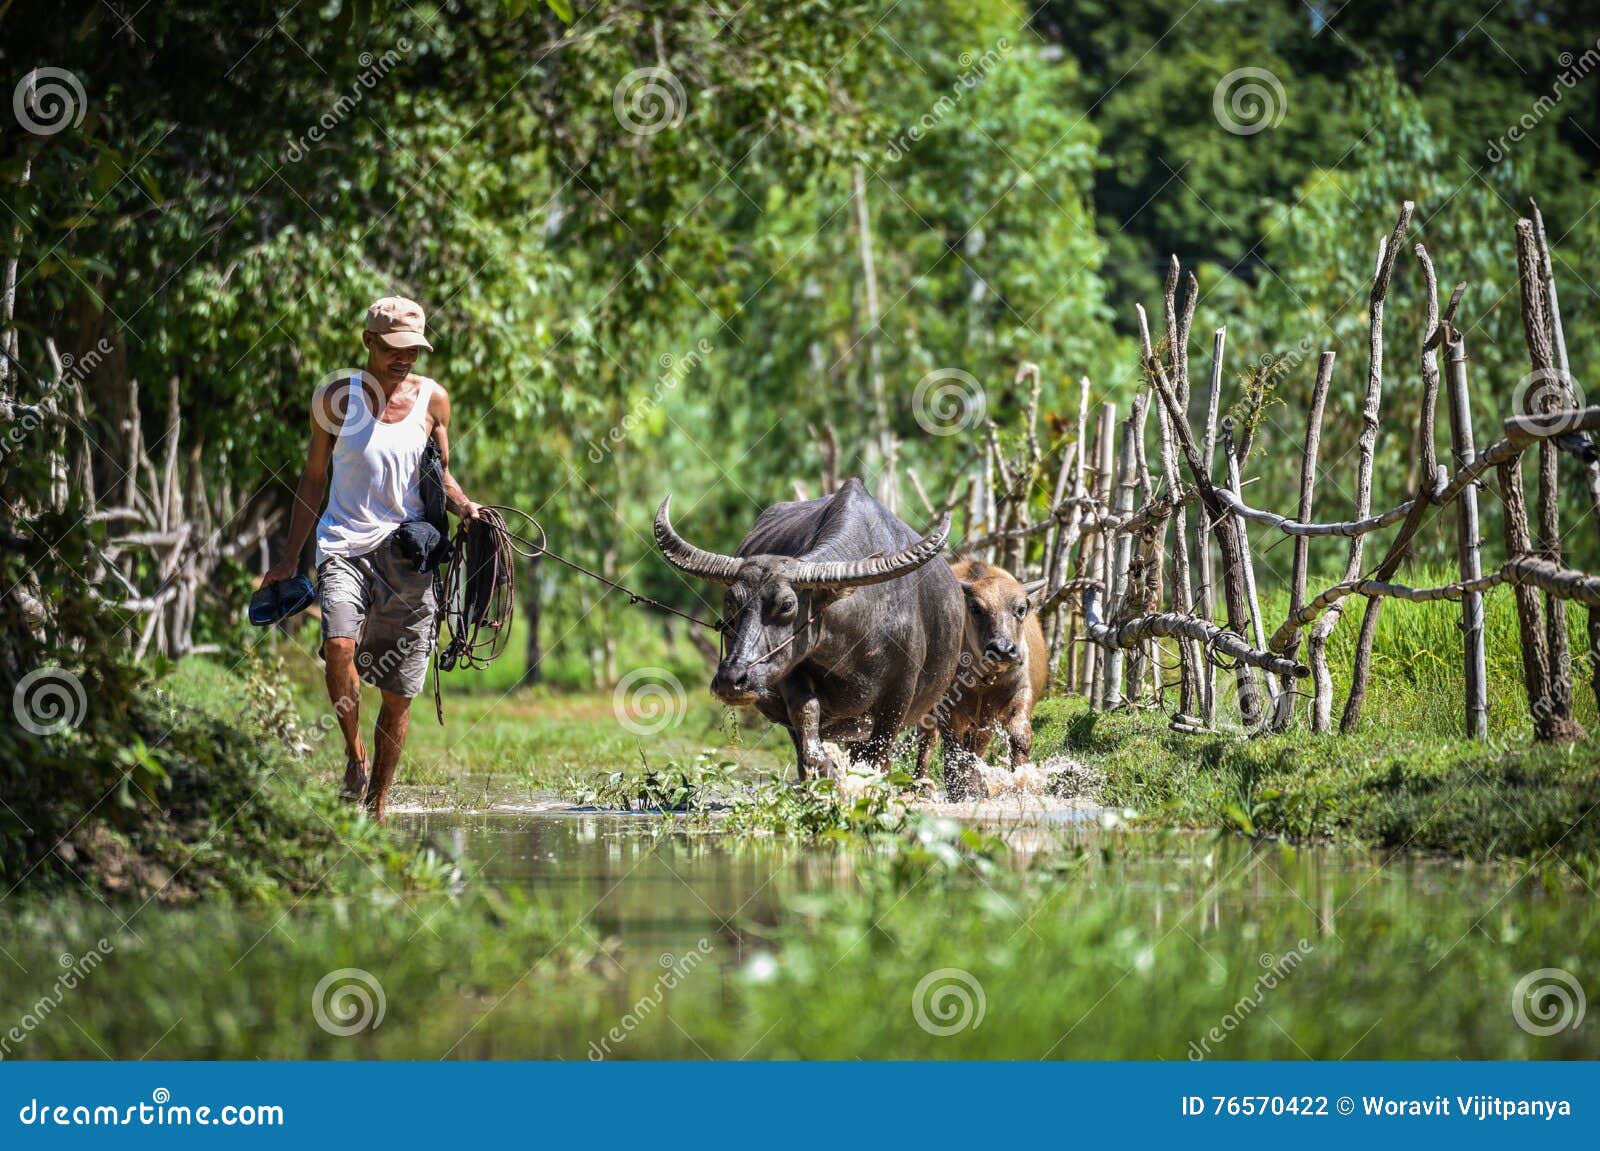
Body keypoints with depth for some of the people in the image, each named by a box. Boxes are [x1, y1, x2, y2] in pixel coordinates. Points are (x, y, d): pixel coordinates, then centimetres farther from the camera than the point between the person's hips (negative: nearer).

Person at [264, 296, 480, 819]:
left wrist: (465, 507, -5)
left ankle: (377, 804, 16)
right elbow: (314, 479, 9)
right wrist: (290, 560, 8)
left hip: (407, 552, 2)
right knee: (339, 644, -29)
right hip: (344, 544, -2)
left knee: (399, 695, 2)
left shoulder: (432, 400, 6)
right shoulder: (336, 399, 2)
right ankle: (354, 752, -6)